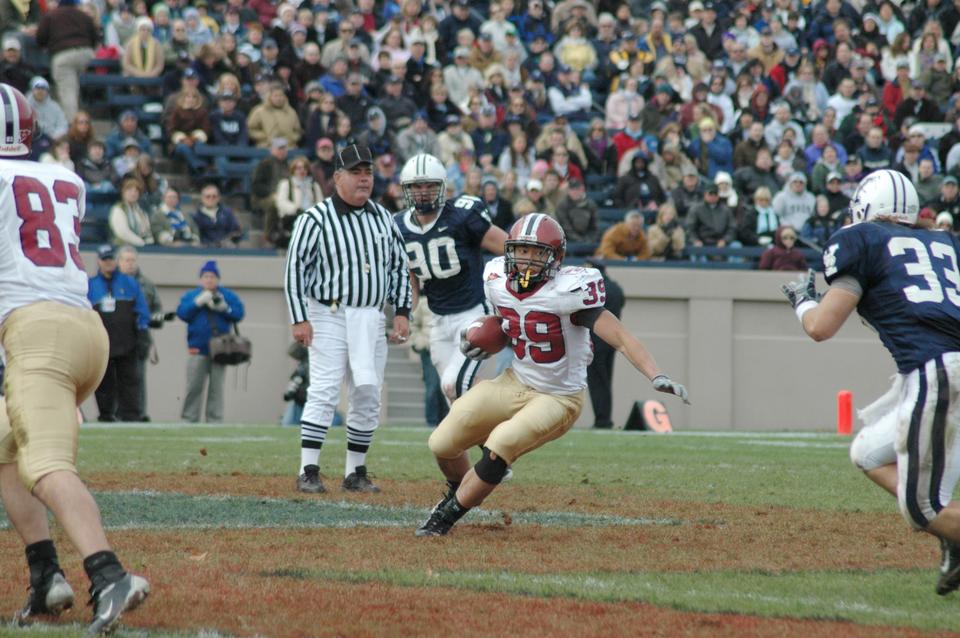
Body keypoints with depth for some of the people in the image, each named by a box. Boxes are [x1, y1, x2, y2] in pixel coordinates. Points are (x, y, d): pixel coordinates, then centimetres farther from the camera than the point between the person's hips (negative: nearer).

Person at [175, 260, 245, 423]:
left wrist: (223, 308, -16)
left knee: (216, 388, 1)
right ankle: (189, 420, 0)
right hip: (198, 350, 0)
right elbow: (182, 313, -4)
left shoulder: (228, 296, 9)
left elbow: (238, 313, -1)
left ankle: (215, 421, 3)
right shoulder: (191, 295, 10)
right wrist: (198, 302, -13)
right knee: (194, 387, -4)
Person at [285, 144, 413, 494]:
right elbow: (295, 268, -7)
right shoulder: (315, 219, -7)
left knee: (368, 397, 6)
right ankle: (308, 472, -9)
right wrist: (299, 319, -13)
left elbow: (399, 266, 16)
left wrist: (402, 311, 6)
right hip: (330, 317, -5)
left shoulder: (383, 217, 10)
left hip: (372, 318, 6)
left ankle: (355, 472, 14)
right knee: (324, 393, -11)